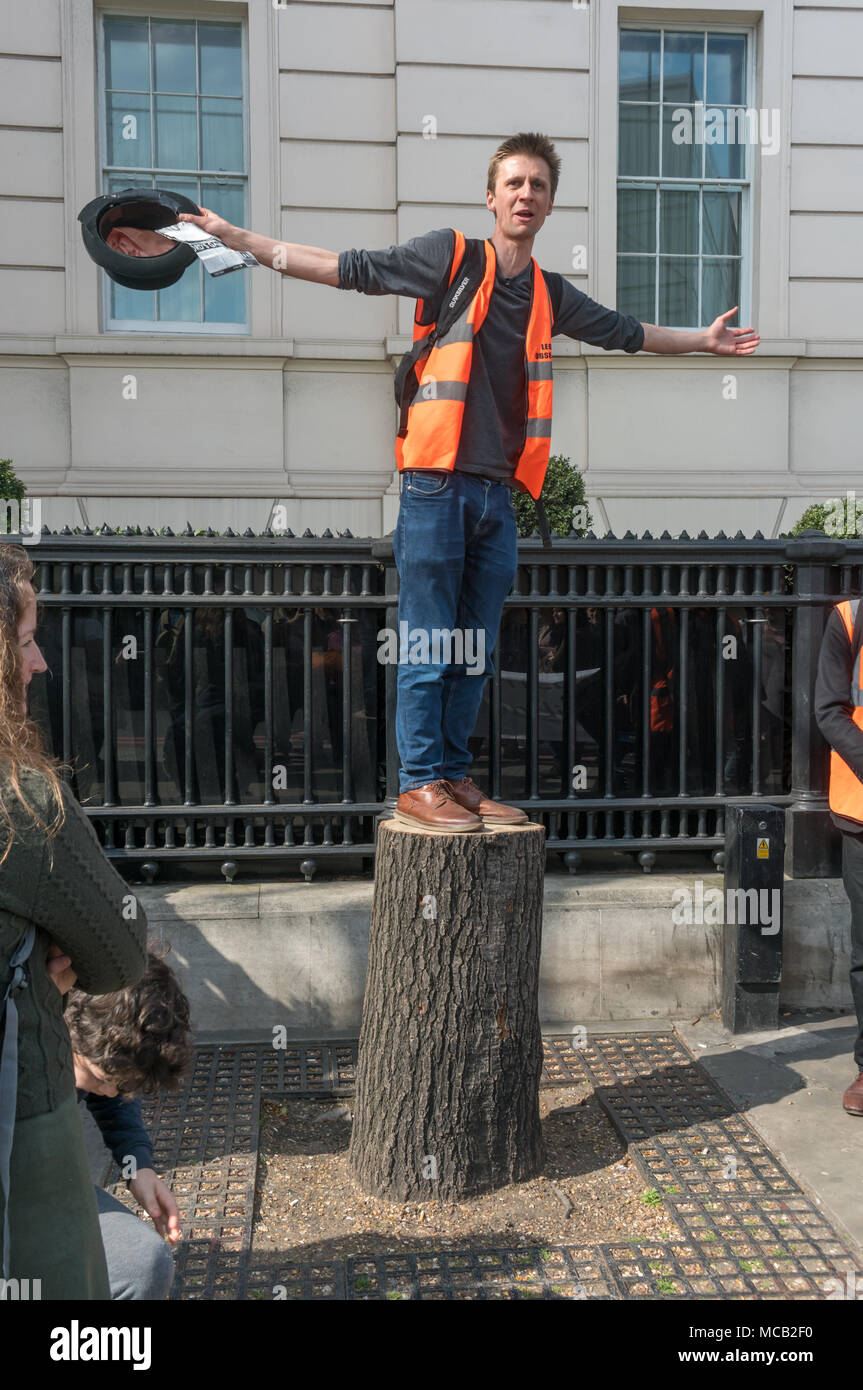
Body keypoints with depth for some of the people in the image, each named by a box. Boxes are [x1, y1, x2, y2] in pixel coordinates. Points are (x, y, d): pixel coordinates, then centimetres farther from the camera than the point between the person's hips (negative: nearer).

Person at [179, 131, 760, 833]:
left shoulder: (550, 295, 18)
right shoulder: (450, 256, 4)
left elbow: (625, 331, 33)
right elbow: (348, 269, 3)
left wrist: (702, 339, 40)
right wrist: (240, 238, 1)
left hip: (499, 495, 5)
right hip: (436, 486, -5)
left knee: (475, 651, 9)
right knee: (428, 646, -3)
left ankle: (454, 776, 20)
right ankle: (419, 782, 7)